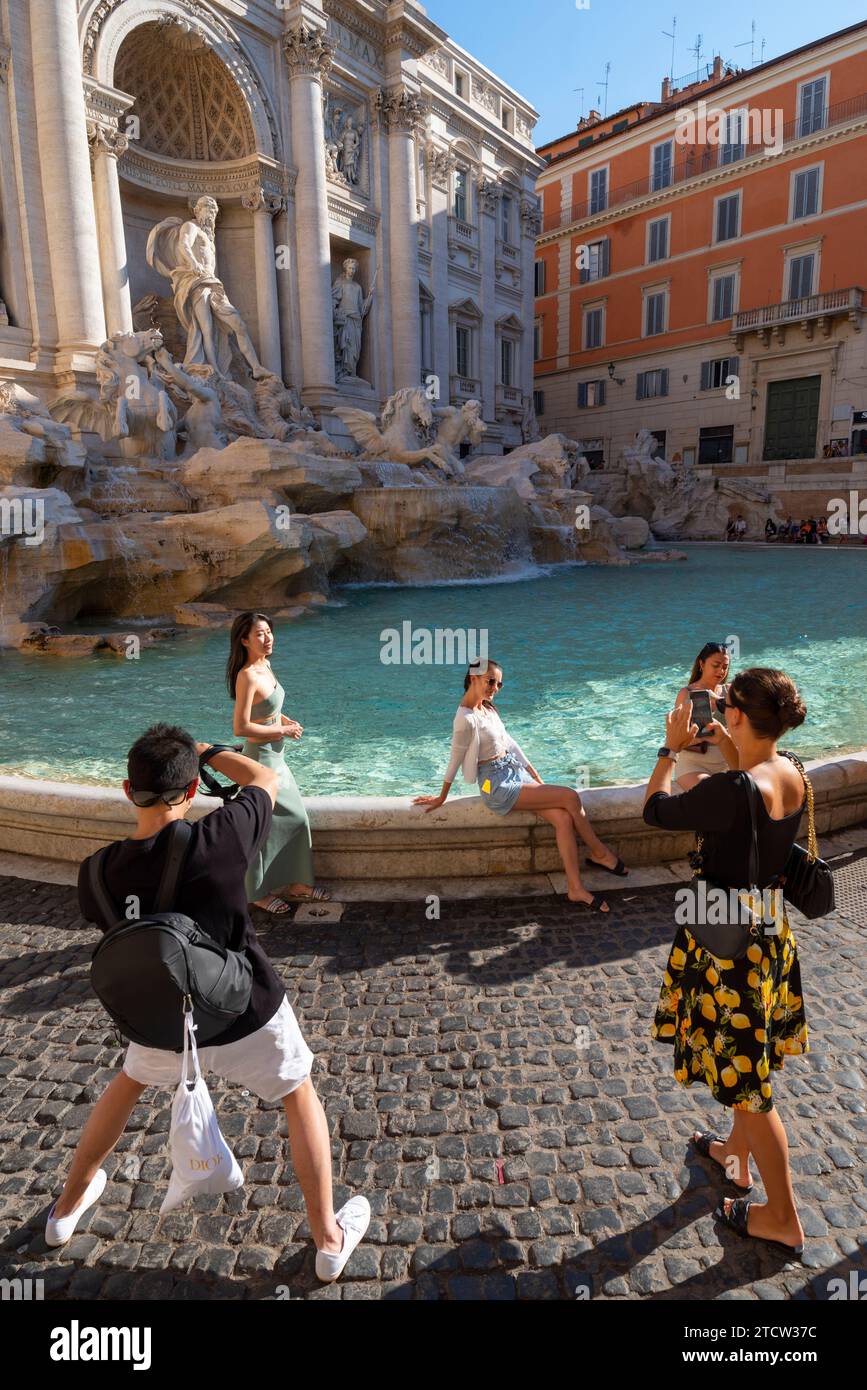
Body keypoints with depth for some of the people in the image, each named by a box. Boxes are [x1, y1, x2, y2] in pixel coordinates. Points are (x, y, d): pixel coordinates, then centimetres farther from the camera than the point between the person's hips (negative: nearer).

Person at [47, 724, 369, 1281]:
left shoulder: (98, 872, -18)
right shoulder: (218, 840, -29)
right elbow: (267, 779, -9)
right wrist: (205, 751, 2)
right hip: (247, 1012, -3)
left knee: (128, 1083, 35)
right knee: (301, 1099, 23)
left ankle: (68, 1205, 55)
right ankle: (329, 1240, 34)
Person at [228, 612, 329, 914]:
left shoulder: (265, 666, 5)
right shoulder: (247, 676, -23)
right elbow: (241, 728, -25)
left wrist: (285, 719, 1)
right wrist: (283, 731, -17)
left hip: (276, 757, 9)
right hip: (261, 759, -9)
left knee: (295, 819, 16)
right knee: (264, 827, 5)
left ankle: (295, 884, 30)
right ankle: (259, 893, 24)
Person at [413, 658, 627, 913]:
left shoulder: (488, 708, 11)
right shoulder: (466, 719, -17)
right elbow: (455, 760, -10)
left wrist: (538, 779, 15)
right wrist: (441, 798, 0)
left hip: (516, 772, 8)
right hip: (498, 785, -8)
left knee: (563, 819, -13)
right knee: (570, 797, -16)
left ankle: (575, 889, -8)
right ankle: (600, 853, 4)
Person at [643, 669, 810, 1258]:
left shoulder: (731, 791, -32)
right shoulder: (792, 773, -7)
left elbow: (656, 810, -16)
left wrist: (671, 748, -5)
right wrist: (722, 739, 13)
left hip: (729, 947, -8)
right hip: (771, 934, 8)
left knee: (748, 1083, 11)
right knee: (750, 1065, 28)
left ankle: (784, 1221, 30)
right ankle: (736, 1155, 51)